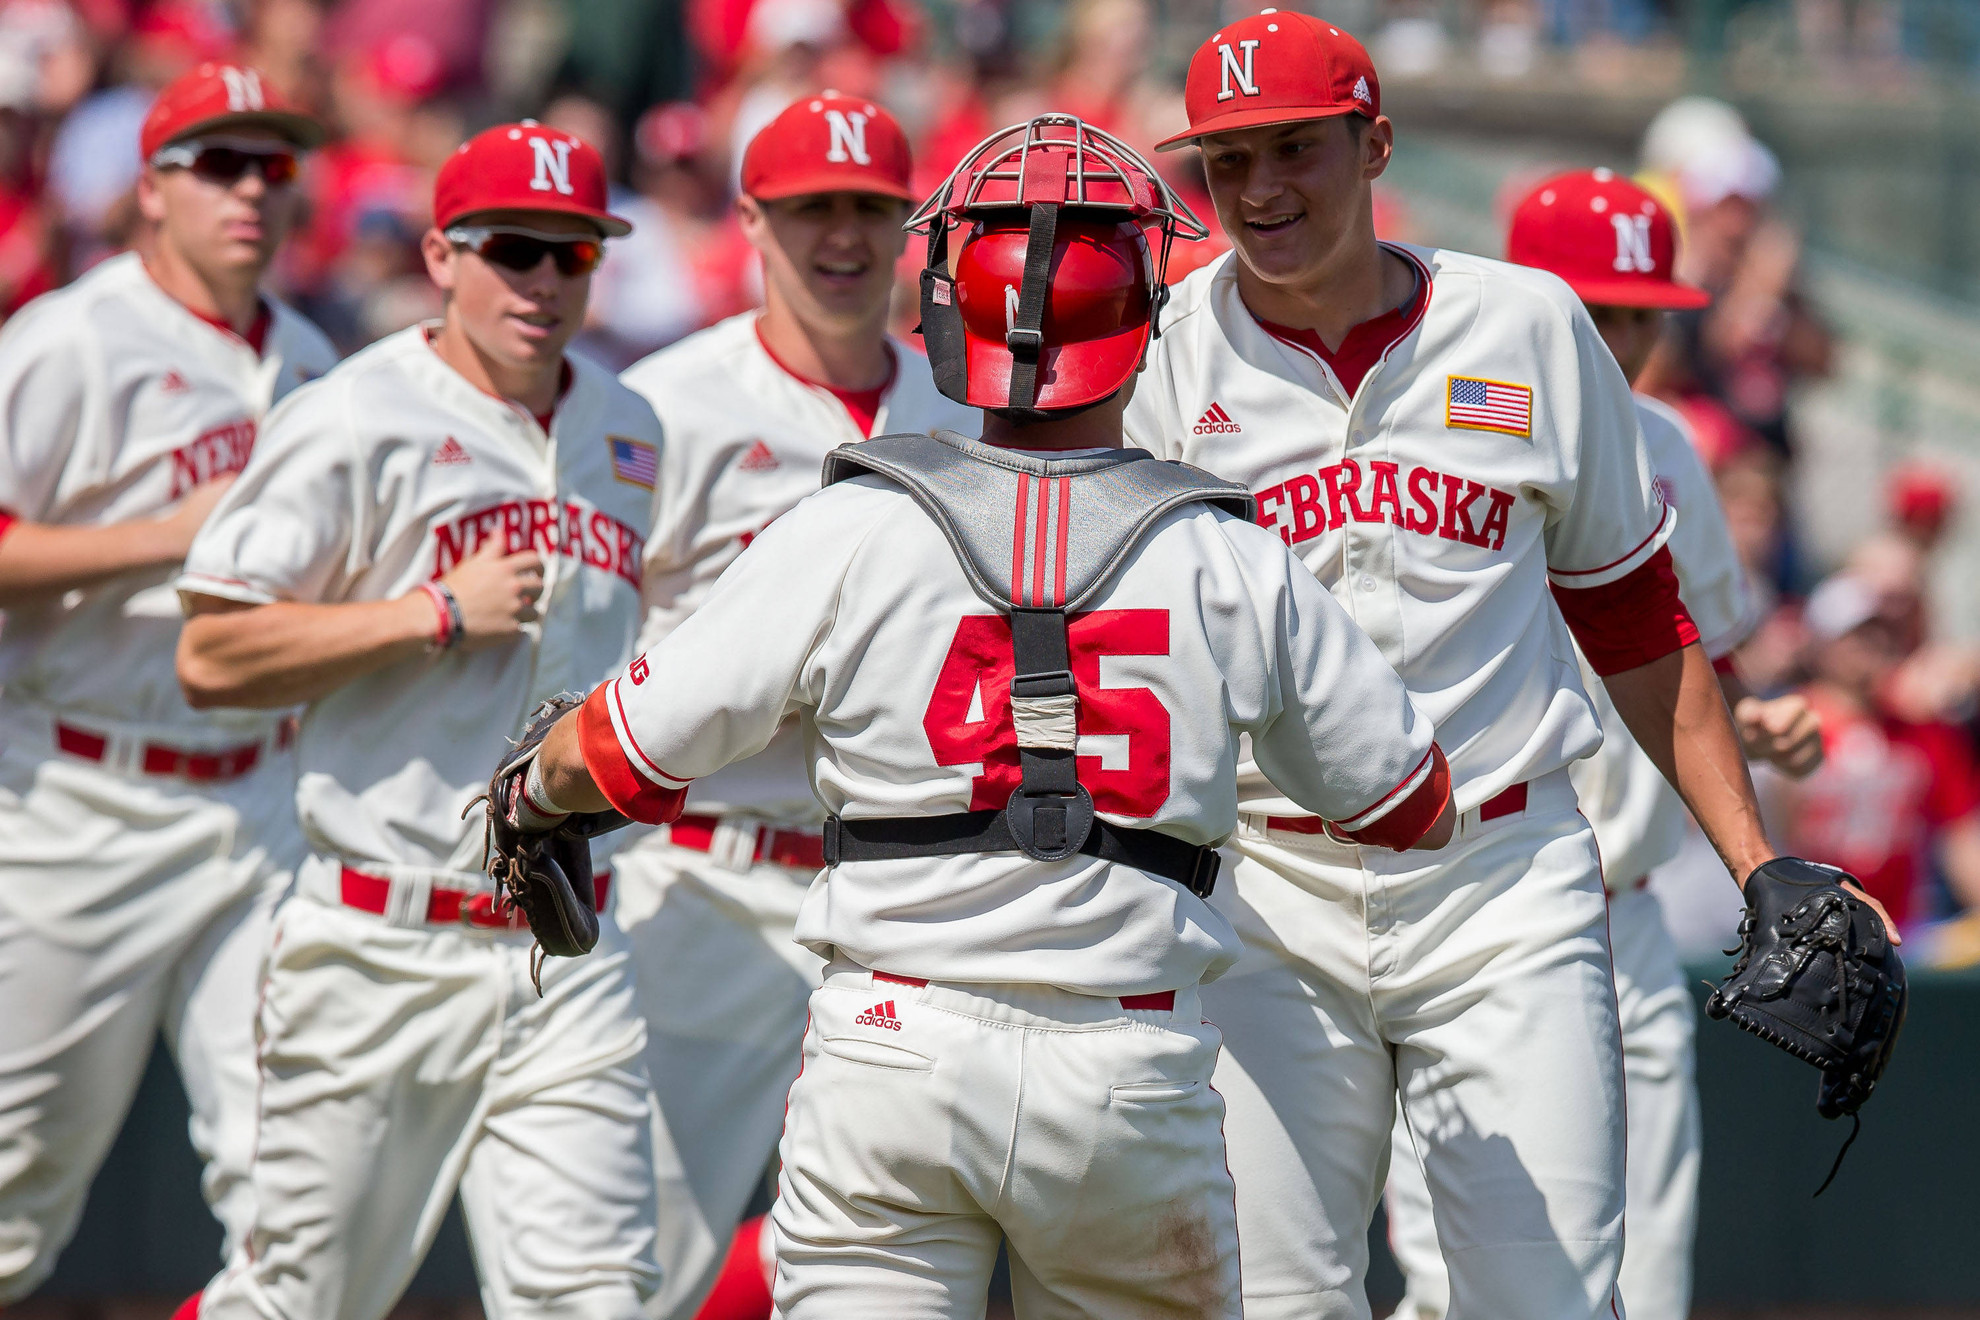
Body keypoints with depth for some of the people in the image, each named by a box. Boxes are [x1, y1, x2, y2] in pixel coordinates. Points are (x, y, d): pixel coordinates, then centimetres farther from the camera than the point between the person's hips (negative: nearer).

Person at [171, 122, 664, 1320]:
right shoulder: (357, 423, -7)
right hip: (386, 949, -5)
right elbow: (212, 658, -11)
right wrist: (439, 614, -16)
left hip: (569, 953, 5)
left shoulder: (627, 432, 12)